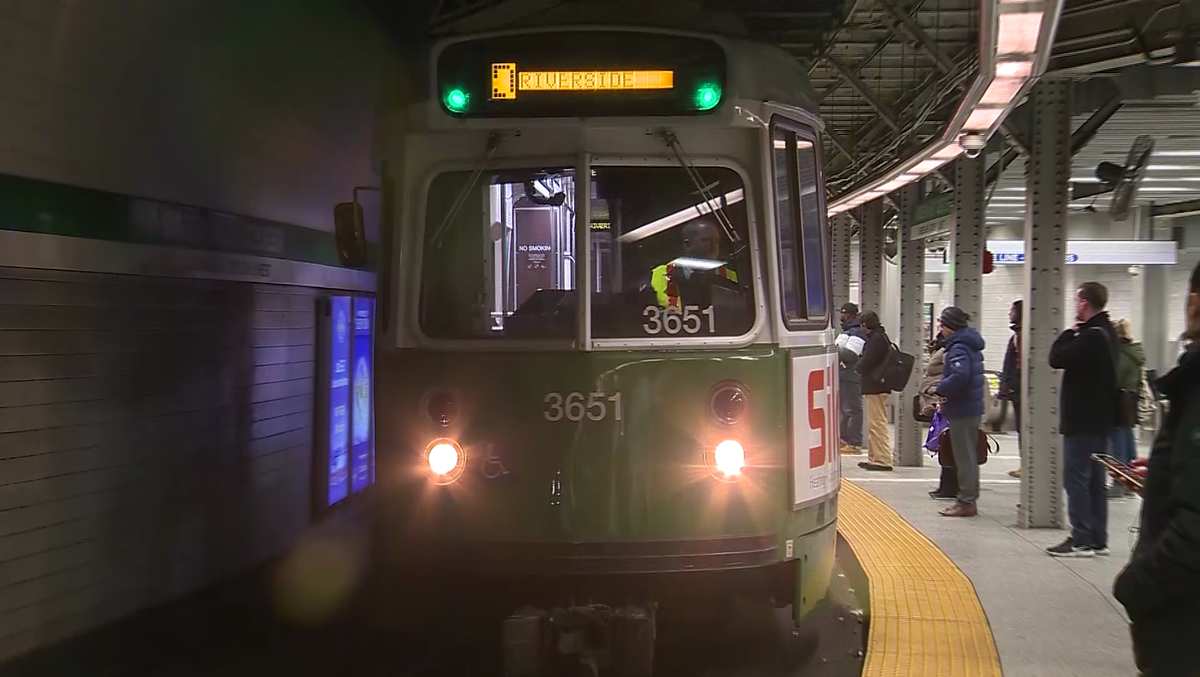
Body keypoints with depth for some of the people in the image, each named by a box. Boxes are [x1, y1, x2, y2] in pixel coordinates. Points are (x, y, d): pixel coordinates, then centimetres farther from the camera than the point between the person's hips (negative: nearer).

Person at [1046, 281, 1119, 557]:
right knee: (1095, 480, 12)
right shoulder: (1106, 332, 12)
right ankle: (1098, 539, 17)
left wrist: (1069, 333, -6)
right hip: (1099, 418, 10)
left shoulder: (1091, 336, -20)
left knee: (1076, 478, -5)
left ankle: (1081, 540, -4)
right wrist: (1075, 335, 6)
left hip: (1082, 420, -10)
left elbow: (1057, 359, -19)